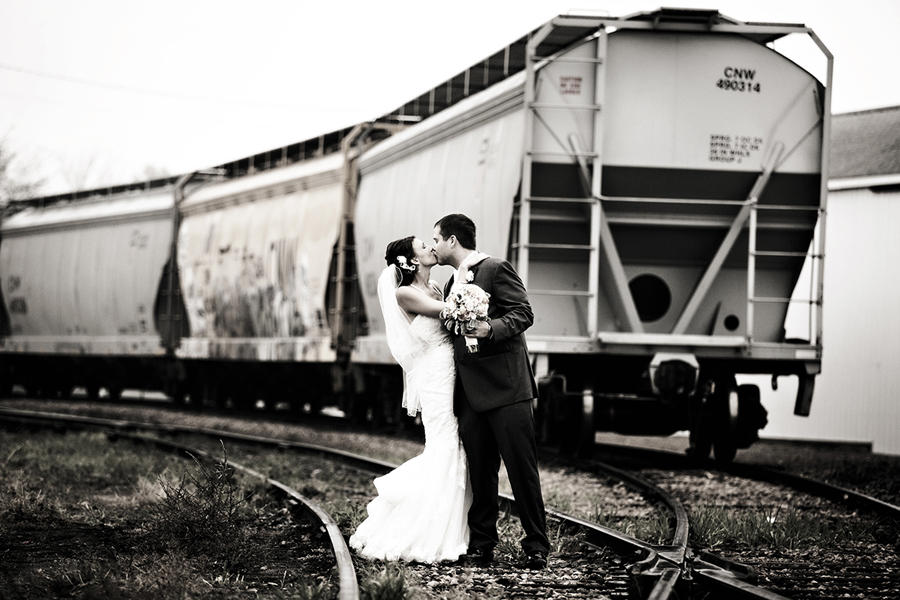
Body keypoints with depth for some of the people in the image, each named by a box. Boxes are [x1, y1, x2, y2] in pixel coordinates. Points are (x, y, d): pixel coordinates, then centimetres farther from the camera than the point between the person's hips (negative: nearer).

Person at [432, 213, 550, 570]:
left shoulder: (496, 270, -4)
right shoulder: (451, 284, 20)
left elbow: (523, 313, -11)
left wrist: (490, 328, -28)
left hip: (506, 388, -7)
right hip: (470, 393, 7)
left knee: (522, 468, -5)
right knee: (479, 473, 6)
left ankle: (536, 547, -1)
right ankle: (481, 545, 10)